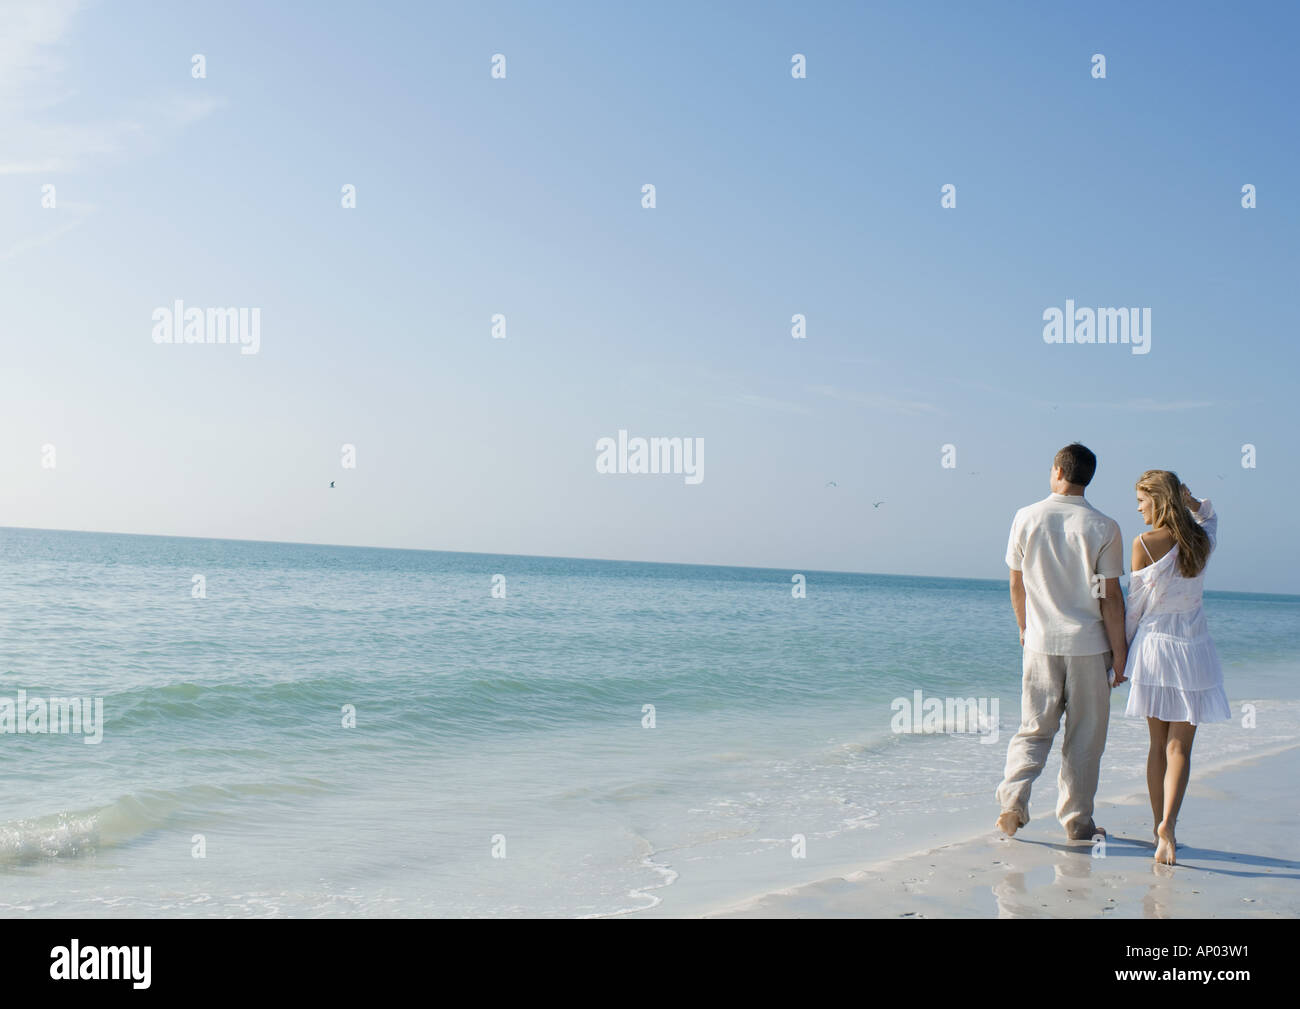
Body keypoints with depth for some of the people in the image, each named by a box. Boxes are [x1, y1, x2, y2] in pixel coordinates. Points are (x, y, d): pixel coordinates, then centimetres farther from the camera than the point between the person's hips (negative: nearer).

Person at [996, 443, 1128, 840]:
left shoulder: (1026, 518, -2)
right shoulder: (1103, 528, -8)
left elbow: (1016, 584, 6)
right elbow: (1110, 598, -8)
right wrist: (1119, 651, -1)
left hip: (1041, 643, 2)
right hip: (1089, 645, -2)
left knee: (1034, 729, 12)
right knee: (1084, 737, 9)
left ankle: (1013, 797, -7)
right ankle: (1076, 820, 16)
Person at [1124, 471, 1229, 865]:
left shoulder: (1145, 543, -10)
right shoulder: (1203, 541, 0)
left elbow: (1135, 604, -4)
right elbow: (1211, 516, 27)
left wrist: (1126, 650, 8)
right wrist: (1192, 502, 6)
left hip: (1154, 644, -1)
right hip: (1194, 647, 1)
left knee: (1158, 743, 12)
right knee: (1179, 746, 0)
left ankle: (1160, 828, 18)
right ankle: (1167, 825, -18)